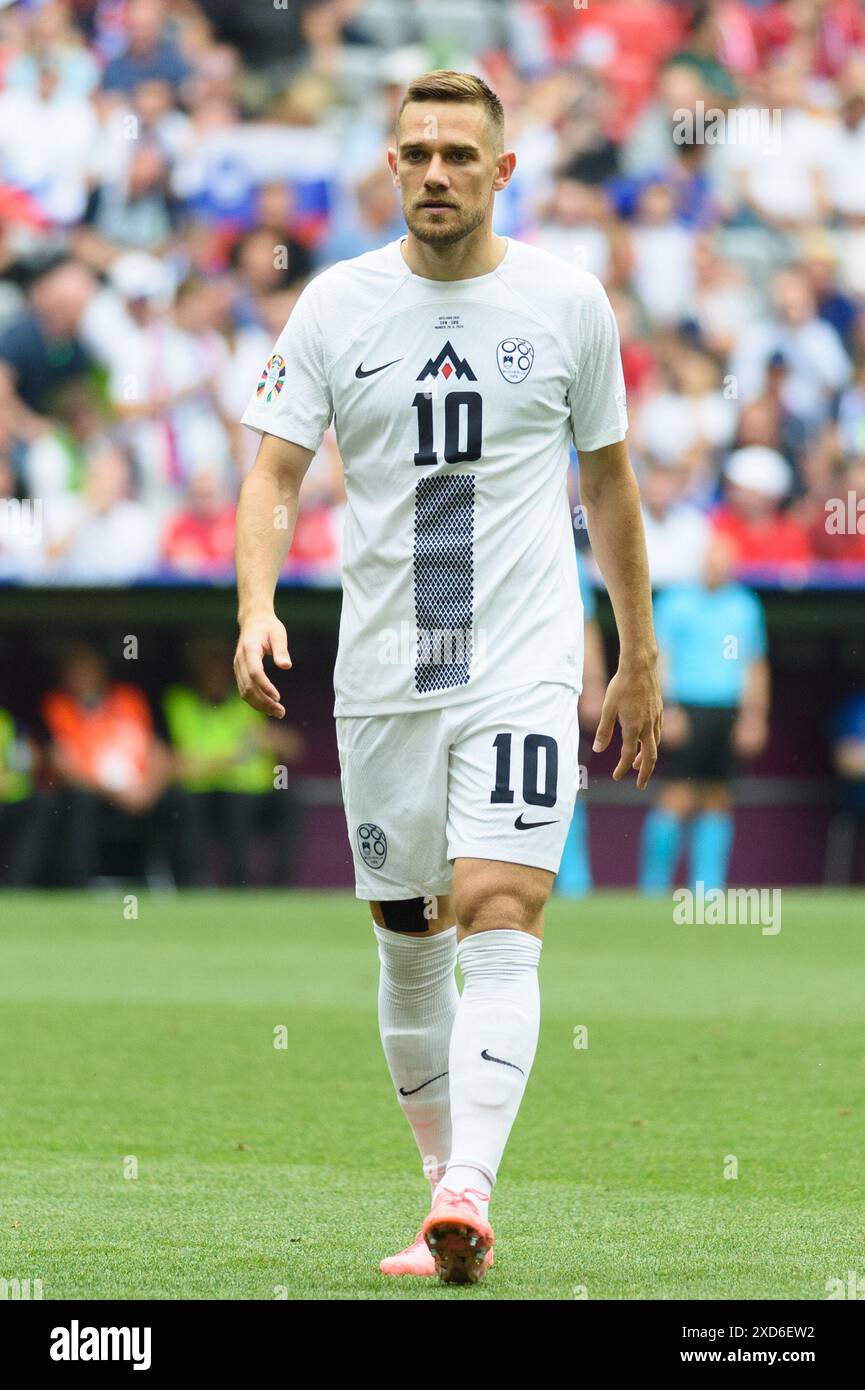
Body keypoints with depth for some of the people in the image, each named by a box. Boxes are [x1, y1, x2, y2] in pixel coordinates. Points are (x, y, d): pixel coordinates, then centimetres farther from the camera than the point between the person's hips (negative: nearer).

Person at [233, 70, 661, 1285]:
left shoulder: (567, 303, 2)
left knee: (500, 924, -17)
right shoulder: (337, 305, 2)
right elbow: (275, 471, 0)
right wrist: (258, 607, -18)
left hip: (525, 670, -2)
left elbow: (609, 481, 12)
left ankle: (466, 1194, -28)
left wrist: (639, 661, 15)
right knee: (408, 943, 9)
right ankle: (449, 1193, 22)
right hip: (382, 673, 2)